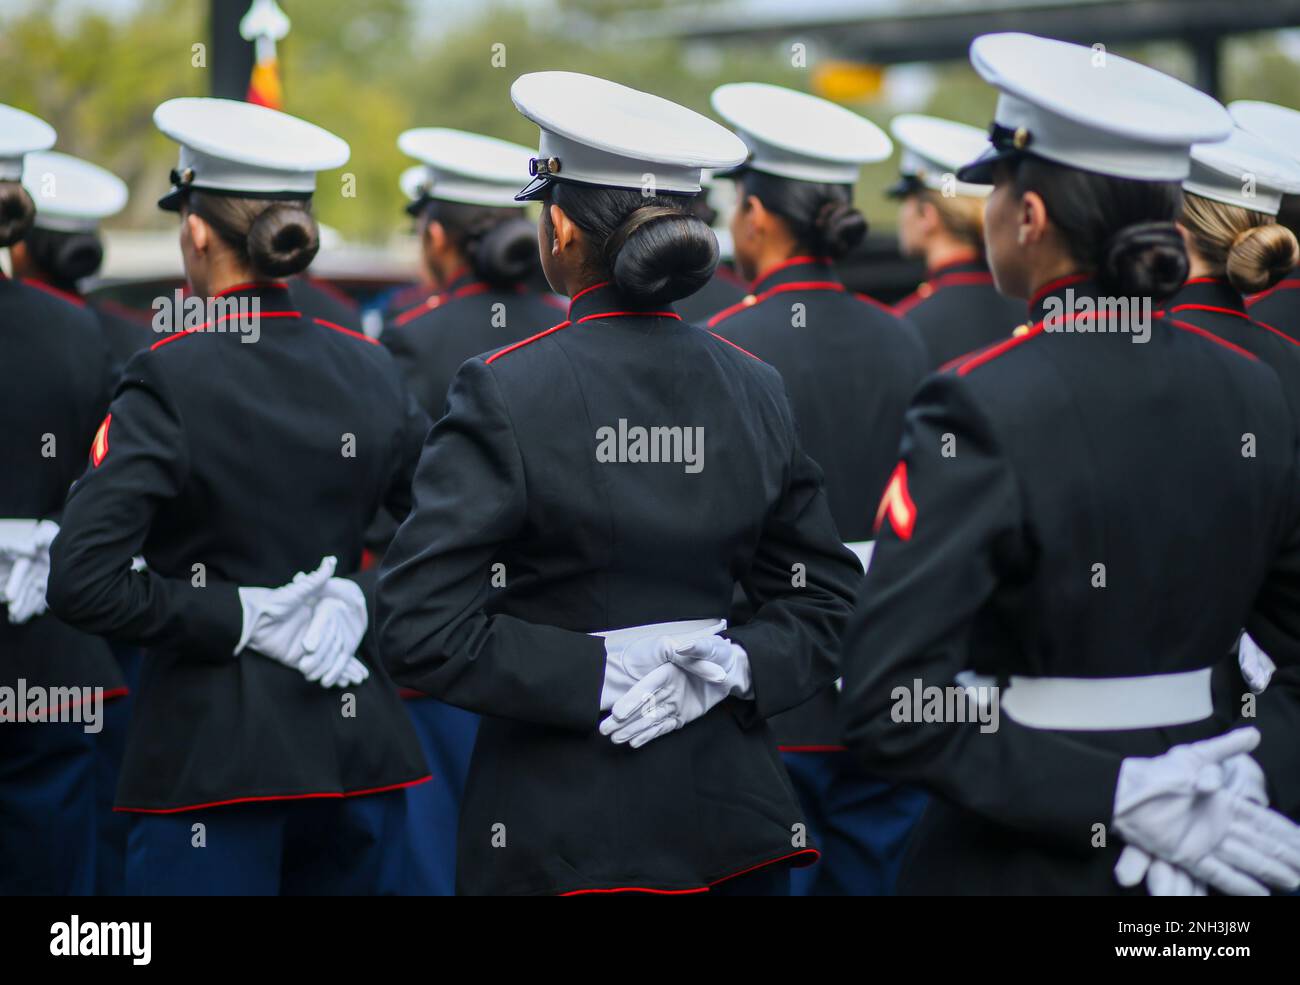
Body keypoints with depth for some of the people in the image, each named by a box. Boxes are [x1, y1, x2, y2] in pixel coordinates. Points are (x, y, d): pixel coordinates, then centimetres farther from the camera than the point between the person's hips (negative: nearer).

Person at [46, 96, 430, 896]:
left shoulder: (170, 379, -11)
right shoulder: (369, 370, 4)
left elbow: (84, 582, -19)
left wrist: (239, 618, -10)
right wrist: (359, 597, -1)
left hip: (213, 757, -5)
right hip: (357, 740, 5)